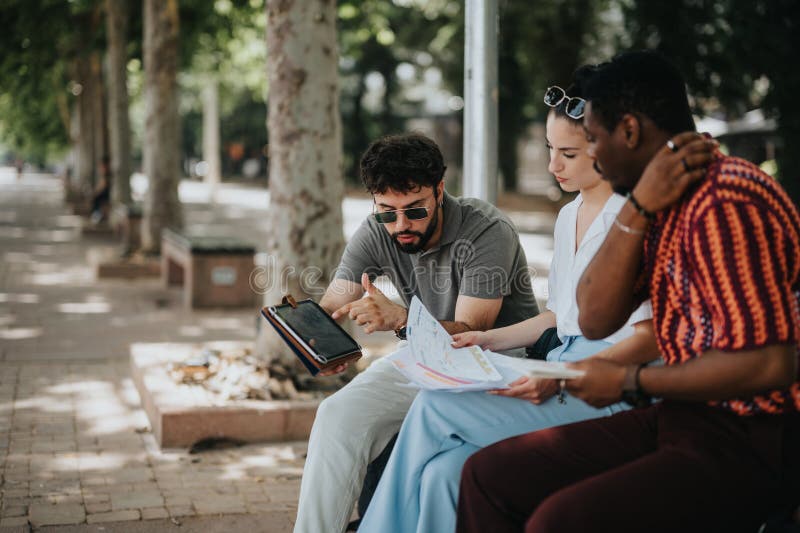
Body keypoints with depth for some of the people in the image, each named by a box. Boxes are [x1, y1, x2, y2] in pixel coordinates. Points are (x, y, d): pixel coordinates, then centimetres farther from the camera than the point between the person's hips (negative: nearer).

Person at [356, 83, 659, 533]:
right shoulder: (569, 216, 18)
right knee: (443, 473, -17)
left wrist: (561, 378, -24)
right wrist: (490, 339, 13)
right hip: (561, 376, 8)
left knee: (434, 408, -19)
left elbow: (650, 339, -14)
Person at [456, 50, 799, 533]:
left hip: (754, 440, -9)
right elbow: (595, 321, 3)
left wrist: (629, 382, -14)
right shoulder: (665, 201, 10)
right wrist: (639, 207, -10)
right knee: (490, 474, 2)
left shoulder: (724, 202, -20)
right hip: (684, 418, 9)